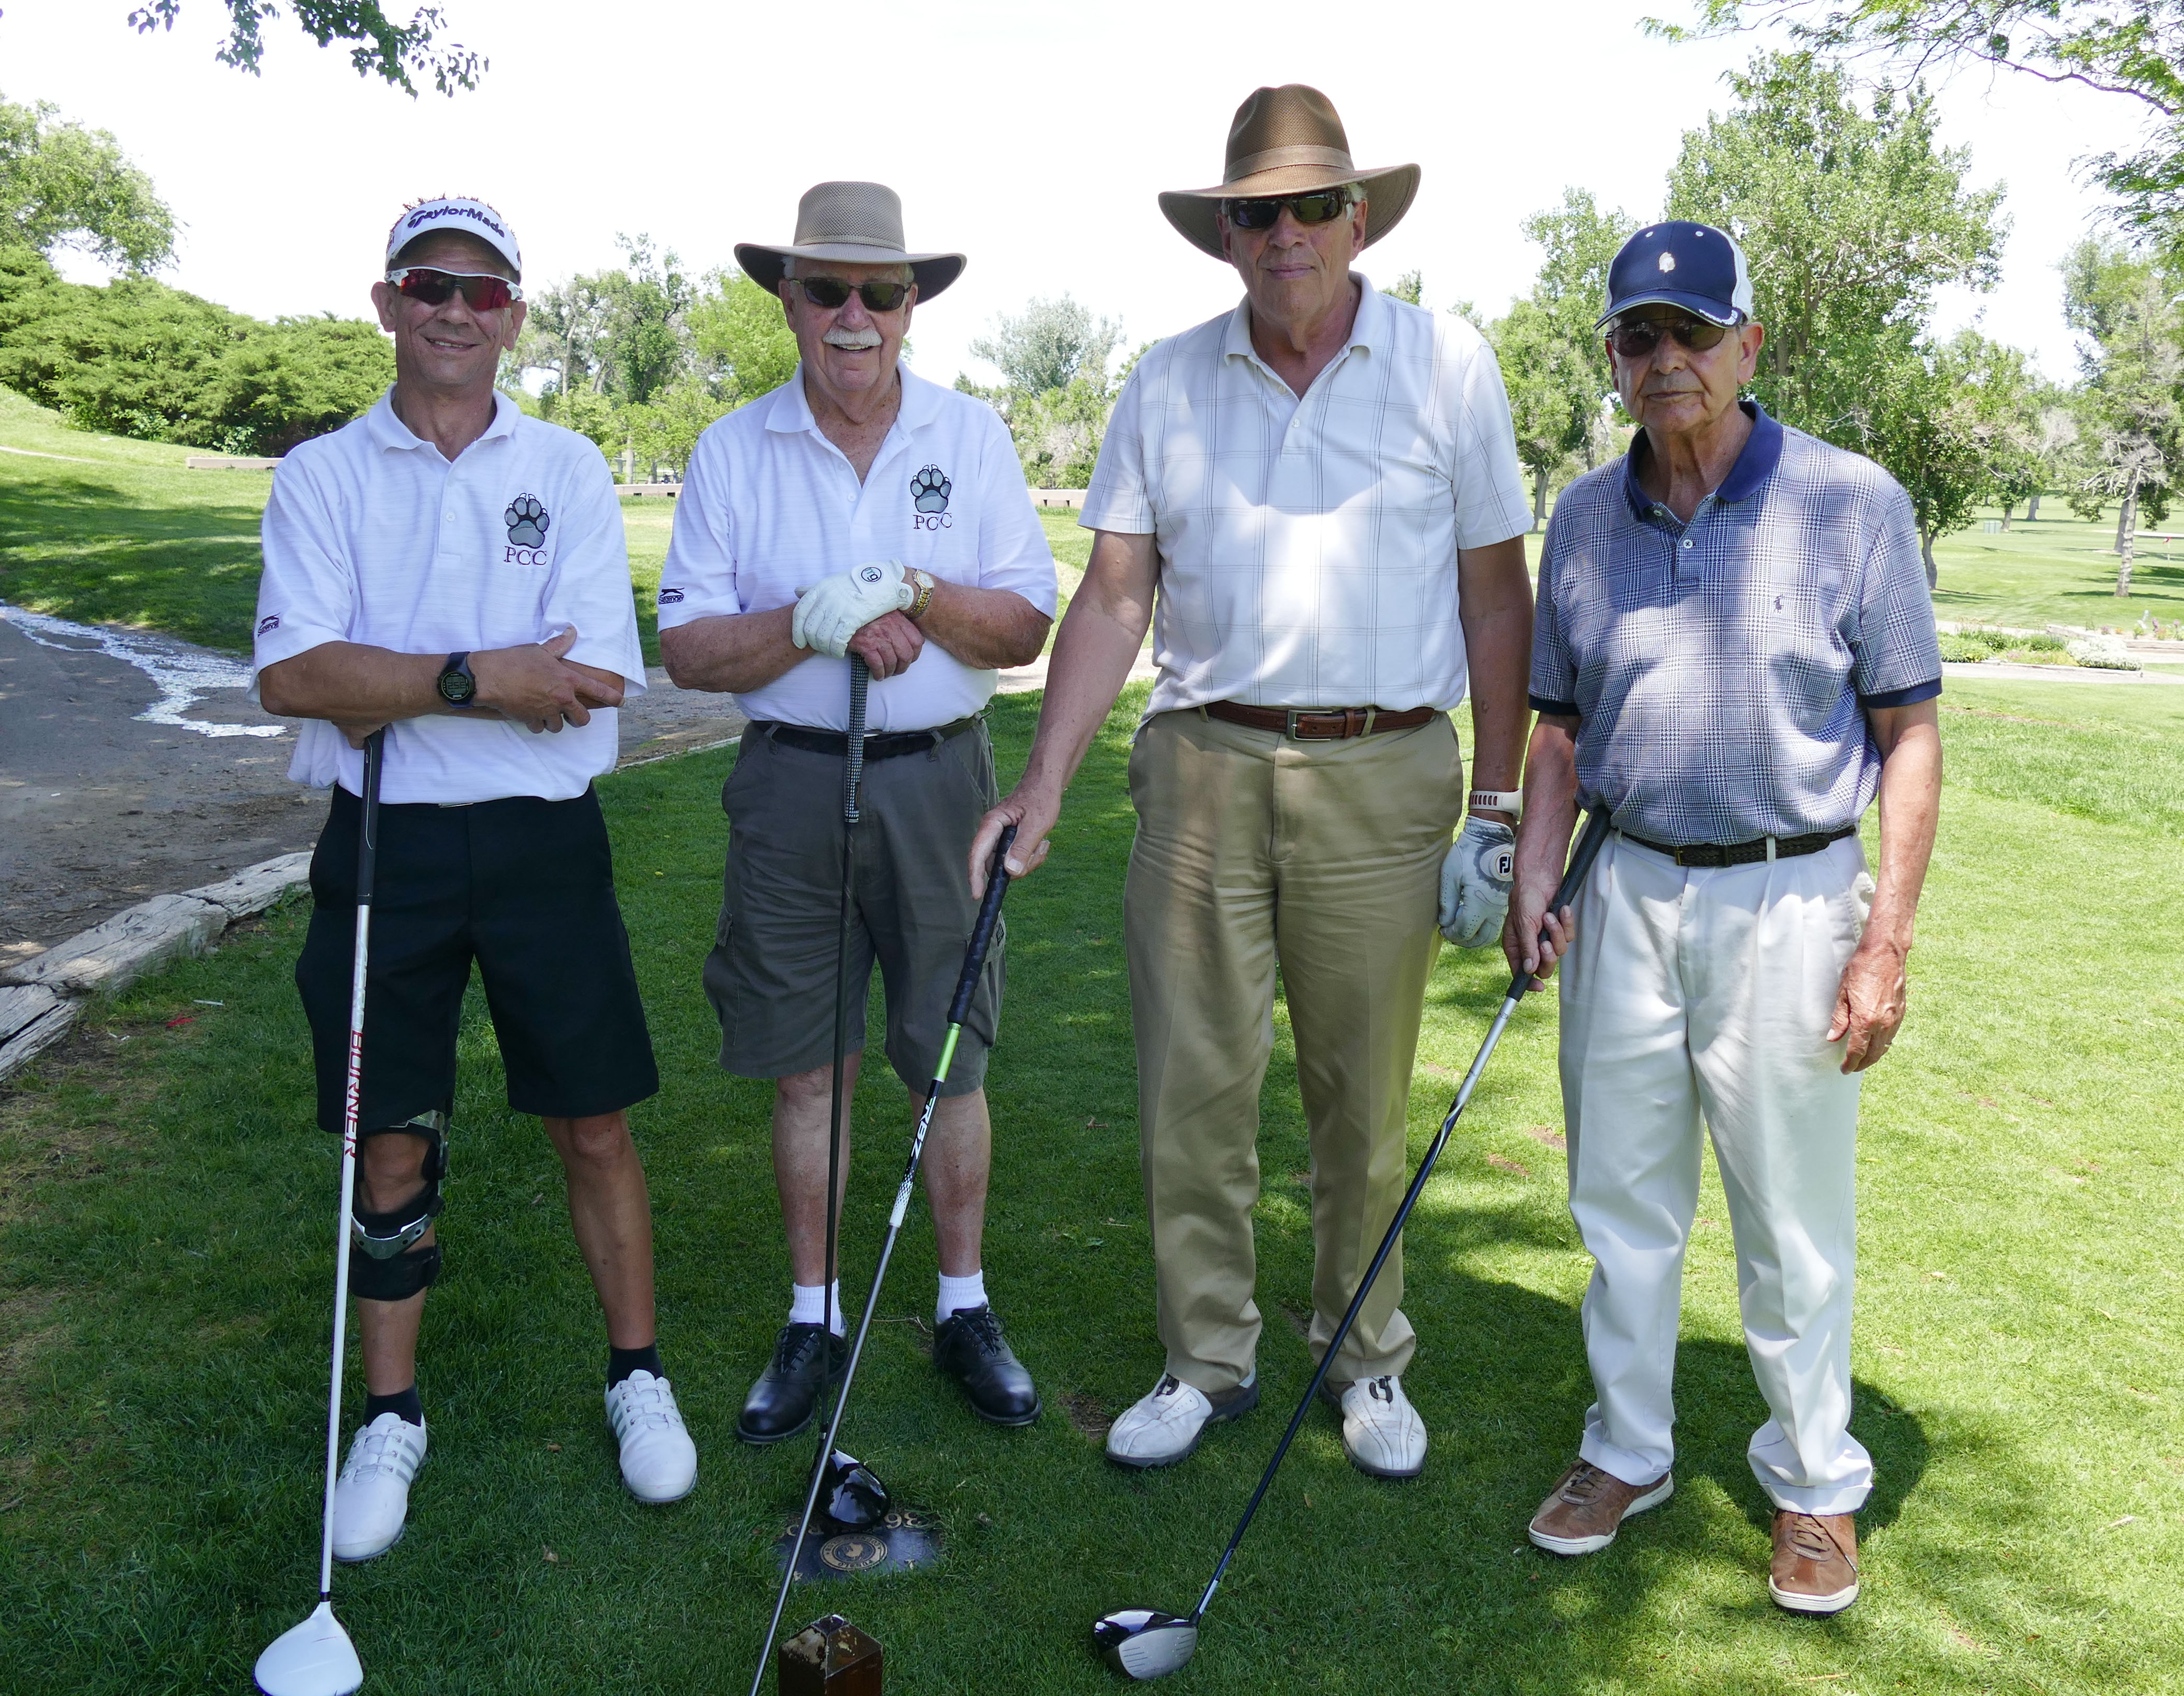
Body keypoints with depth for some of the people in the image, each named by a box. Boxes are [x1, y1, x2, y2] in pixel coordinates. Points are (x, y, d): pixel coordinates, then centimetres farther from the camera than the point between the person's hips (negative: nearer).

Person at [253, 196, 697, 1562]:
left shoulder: (570, 472, 2)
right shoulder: (321, 477, 3)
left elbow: (589, 682, -10)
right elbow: (291, 676, -12)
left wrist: (388, 684, -12)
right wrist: (478, 678, -21)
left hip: (541, 839, 0)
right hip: (383, 845, 1)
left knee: (595, 1125, 6)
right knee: (393, 1142, 9)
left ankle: (639, 1380, 25)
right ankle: (391, 1418, 26)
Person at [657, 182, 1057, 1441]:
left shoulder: (972, 435, 4)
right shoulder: (733, 451, 4)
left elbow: (1026, 629, 0)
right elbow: (687, 648, -2)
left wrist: (913, 592, -17)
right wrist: (814, 624, -18)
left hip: (938, 780, 0)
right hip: (792, 784, 0)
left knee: (954, 1059, 7)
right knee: (805, 1065, 8)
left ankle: (966, 1309, 25)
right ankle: (815, 1320, 24)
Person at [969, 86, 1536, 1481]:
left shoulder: (1450, 365, 3)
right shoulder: (1167, 386, 7)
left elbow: (1496, 595, 4)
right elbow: (1115, 597, 5)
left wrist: (1495, 811, 0)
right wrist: (1043, 786, -4)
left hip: (1381, 782, -1)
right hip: (1201, 770, 2)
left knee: (1365, 1095, 8)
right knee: (1193, 1088, 5)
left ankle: (1368, 1363, 27)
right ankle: (1209, 1362, 23)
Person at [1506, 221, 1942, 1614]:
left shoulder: (1852, 504, -5)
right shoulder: (1587, 518, 7)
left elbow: (1910, 733, -5)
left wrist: (1887, 942, -11)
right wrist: (1532, 877, 0)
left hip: (1788, 899, -3)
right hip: (1627, 892, 4)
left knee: (1796, 1223, 7)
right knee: (1623, 1201, 13)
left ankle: (1814, 1486, 27)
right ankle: (1627, 1451, 32)